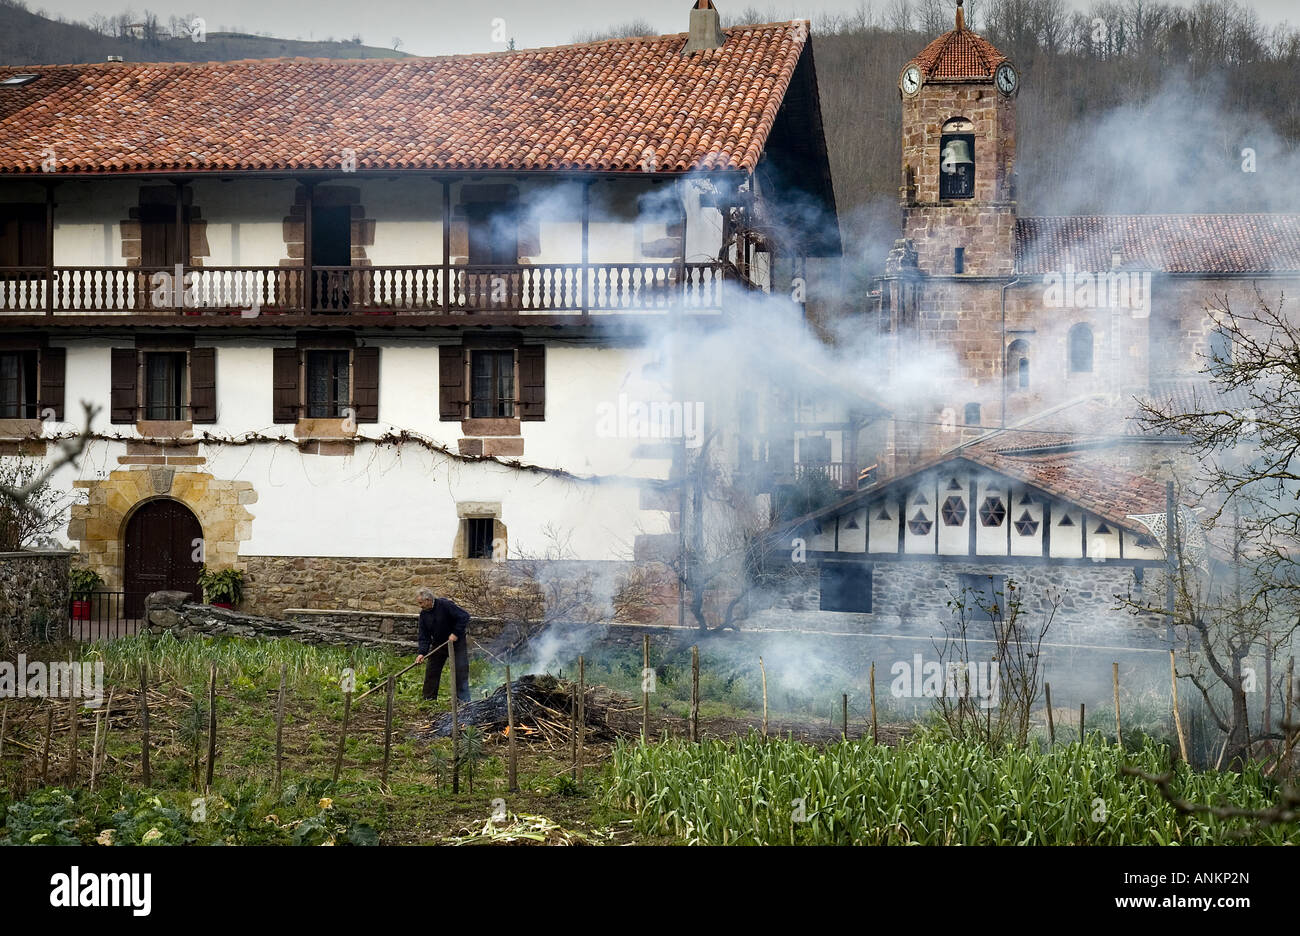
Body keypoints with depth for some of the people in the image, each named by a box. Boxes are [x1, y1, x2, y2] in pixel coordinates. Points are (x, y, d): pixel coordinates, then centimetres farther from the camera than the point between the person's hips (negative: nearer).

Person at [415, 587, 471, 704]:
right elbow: (424, 636, -4)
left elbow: (465, 616, -24)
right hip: (438, 643, 6)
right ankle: (429, 698, 14)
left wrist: (456, 633, -25)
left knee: (461, 668, -11)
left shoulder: (445, 605, -24)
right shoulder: (424, 613, -4)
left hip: (456, 641, -6)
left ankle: (463, 699, -6)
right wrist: (422, 653, -17)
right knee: (432, 670, 5)